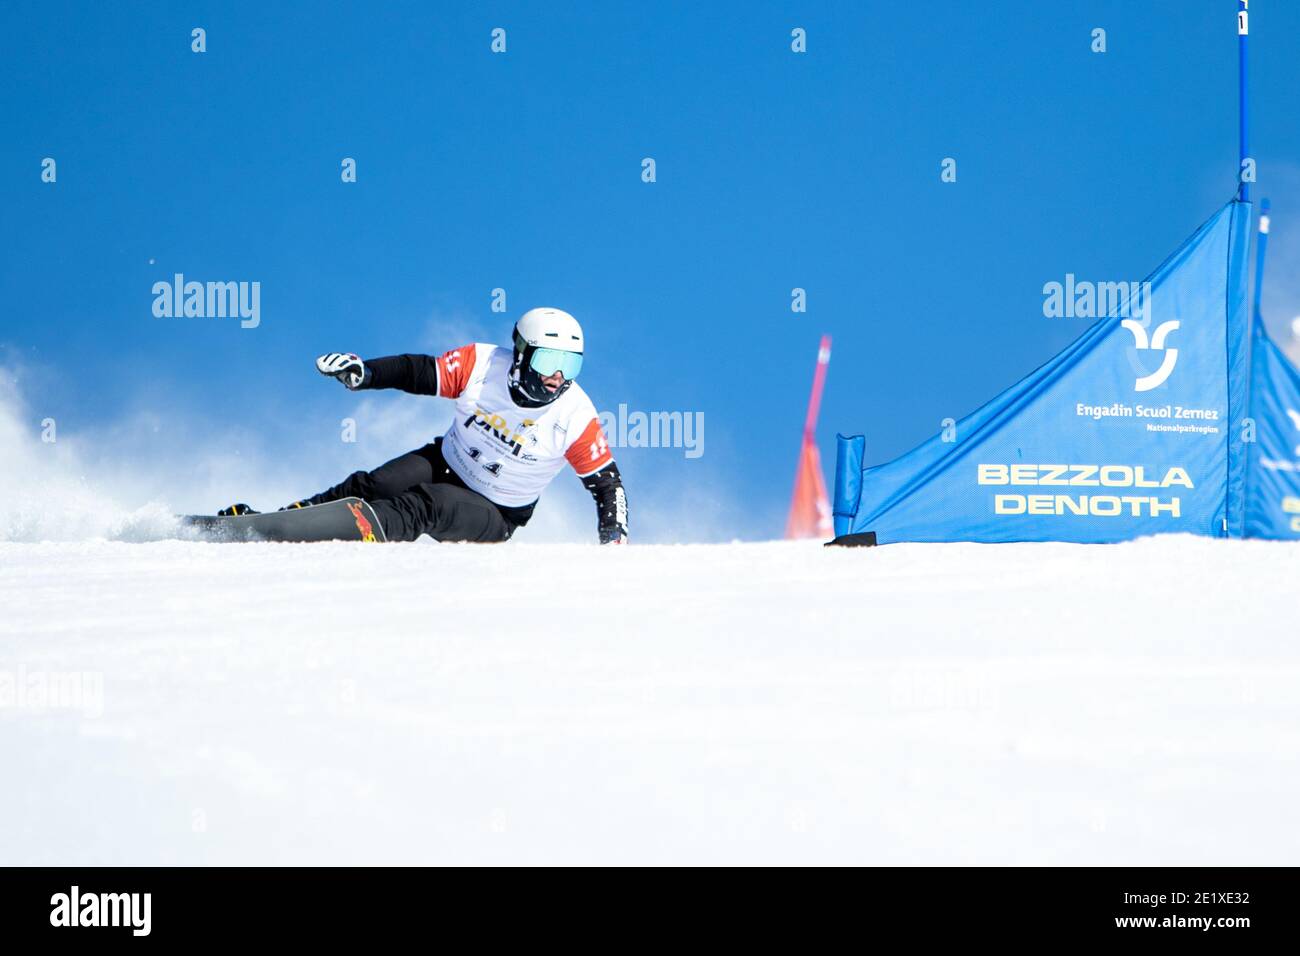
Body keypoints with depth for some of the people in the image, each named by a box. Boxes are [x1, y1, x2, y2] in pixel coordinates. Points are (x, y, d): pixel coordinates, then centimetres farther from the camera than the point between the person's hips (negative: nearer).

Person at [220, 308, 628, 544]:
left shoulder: (575, 417, -21)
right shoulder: (482, 365, -16)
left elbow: (607, 481, -11)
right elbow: (418, 372, -8)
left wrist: (614, 537, -24)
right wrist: (362, 372, -24)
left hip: (494, 516, -3)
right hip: (446, 464, 3)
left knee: (421, 506, -31)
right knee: (370, 487, -22)